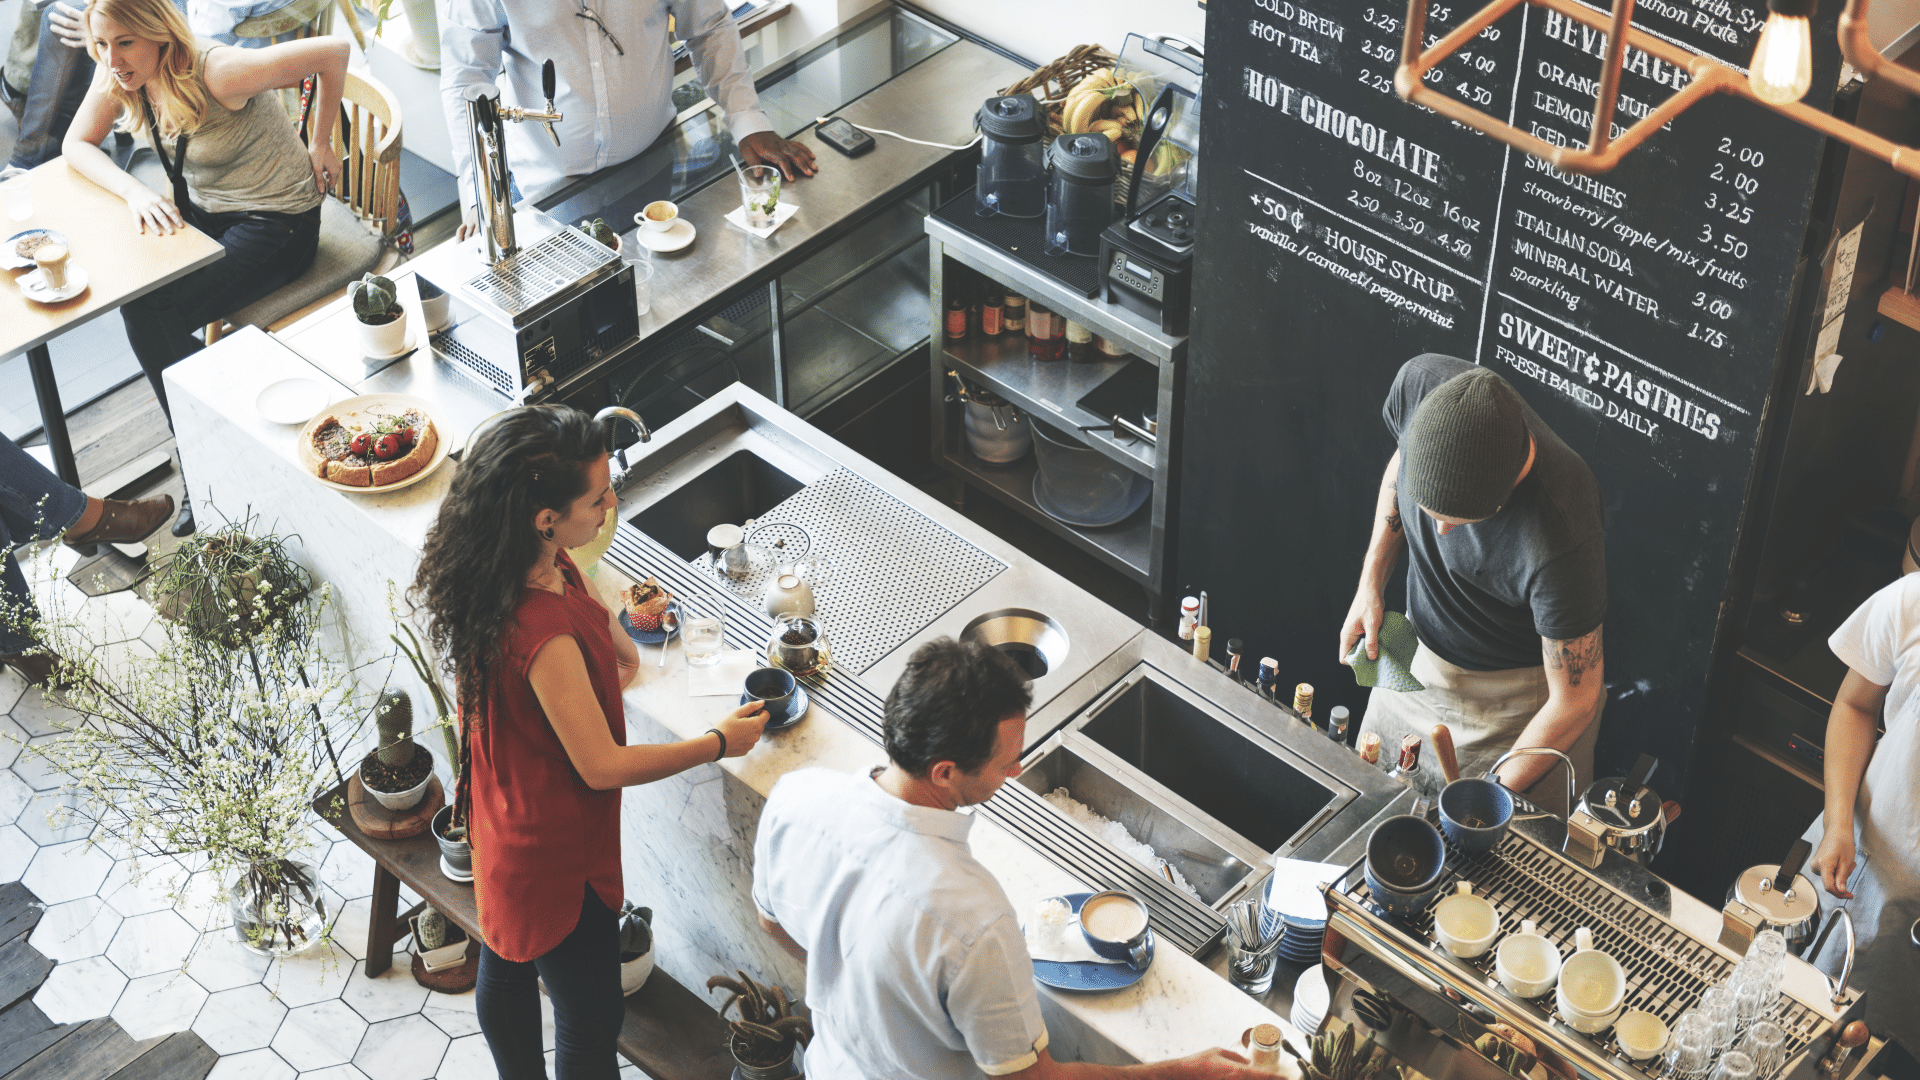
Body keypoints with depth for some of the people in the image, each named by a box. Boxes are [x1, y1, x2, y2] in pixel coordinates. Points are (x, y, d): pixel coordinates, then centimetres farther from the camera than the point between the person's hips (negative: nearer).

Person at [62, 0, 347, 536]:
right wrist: (135, 191, -19)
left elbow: (333, 50, -25)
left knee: (151, 318, -22)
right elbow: (76, 144, 3)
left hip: (277, 225, -7)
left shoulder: (217, 73, -28)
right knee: (131, 295, -18)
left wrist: (321, 144, -10)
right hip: (204, 212, 7)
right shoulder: (118, 76, -7)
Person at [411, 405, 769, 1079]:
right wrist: (719, 743, -17)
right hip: (554, 852, -9)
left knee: (506, 966, 30)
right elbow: (602, 766, -27)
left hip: (502, 819, 10)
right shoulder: (545, 636, -40)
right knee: (592, 1022, 11)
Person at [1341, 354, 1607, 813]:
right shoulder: (1421, 383, -28)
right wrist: (1370, 582, -6)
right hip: (1419, 655, 5)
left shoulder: (1560, 540, -41)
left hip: (1519, 698, -5)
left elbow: (1575, 701, -26)